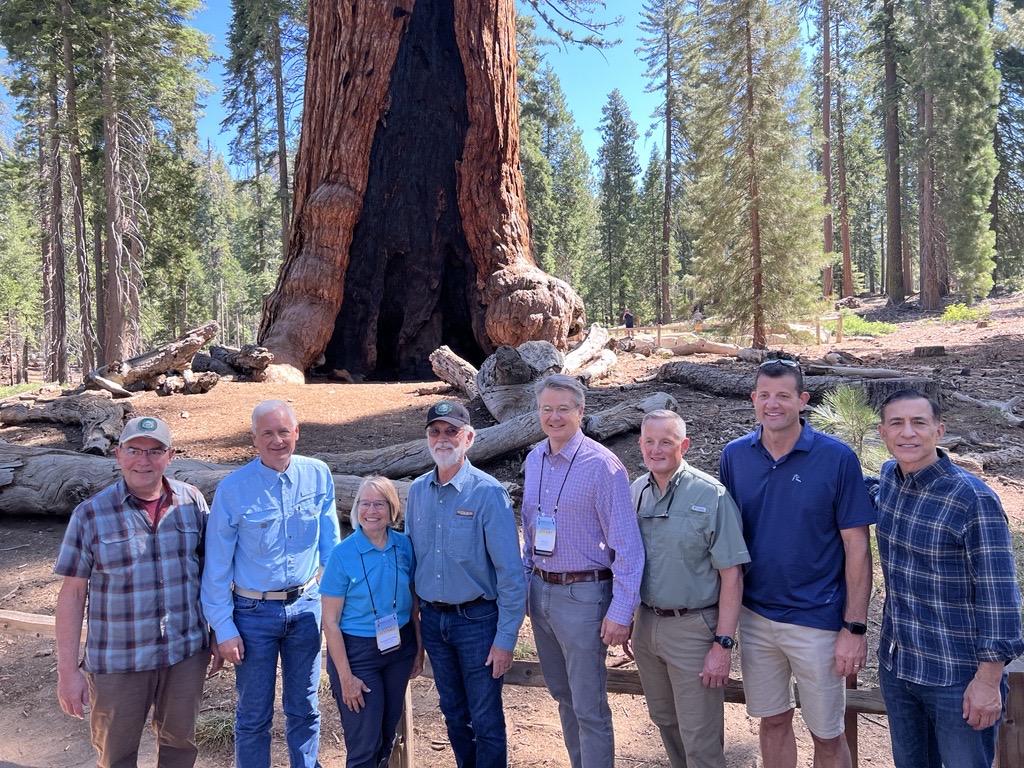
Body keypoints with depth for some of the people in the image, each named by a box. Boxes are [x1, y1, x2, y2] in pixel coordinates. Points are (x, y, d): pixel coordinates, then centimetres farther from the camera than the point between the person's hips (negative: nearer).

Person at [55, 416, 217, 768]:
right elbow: (72, 593, -6)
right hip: (117, 662, -1)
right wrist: (67, 670, -7)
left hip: (186, 653, 2)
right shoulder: (90, 514, -9)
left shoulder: (192, 501, -3)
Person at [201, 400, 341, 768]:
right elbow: (217, 566, -7)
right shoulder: (232, 488, -12)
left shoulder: (318, 475, -5)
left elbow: (330, 543, 3)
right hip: (255, 613, -2)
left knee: (304, 709, 16)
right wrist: (224, 628, -7)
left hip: (306, 605, 2)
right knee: (254, 715, 11)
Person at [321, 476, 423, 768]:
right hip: (357, 652, -4)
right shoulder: (342, 555, -15)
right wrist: (346, 677, -13)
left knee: (389, 734, 17)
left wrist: (419, 649, 8)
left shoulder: (405, 546, -5)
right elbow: (330, 622, -12)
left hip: (400, 648, 4)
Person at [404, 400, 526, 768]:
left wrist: (505, 639, -15)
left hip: (477, 619, -5)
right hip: (432, 619, 5)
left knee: (486, 721, 5)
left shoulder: (488, 493, -15)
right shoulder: (417, 491, 2)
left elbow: (511, 573, -14)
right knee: (454, 714, 20)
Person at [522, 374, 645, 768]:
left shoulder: (602, 465, -16)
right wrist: (525, 579, 14)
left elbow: (627, 545, -16)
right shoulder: (534, 460, 5)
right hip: (539, 592, 7)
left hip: (582, 596, -7)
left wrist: (621, 611, -18)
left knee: (589, 707, 3)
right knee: (563, 695, 20)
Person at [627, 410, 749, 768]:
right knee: (665, 722, 21)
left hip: (693, 627, -5)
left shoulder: (711, 496, -14)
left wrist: (723, 645, -16)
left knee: (700, 738, 3)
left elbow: (732, 576, -13)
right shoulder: (636, 491, 3)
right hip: (646, 623, 6)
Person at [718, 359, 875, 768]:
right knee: (773, 721, 18)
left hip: (817, 619, -3)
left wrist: (855, 628, -11)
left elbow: (857, 547, -9)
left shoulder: (837, 458, -12)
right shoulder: (734, 455, -1)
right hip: (754, 615, 3)